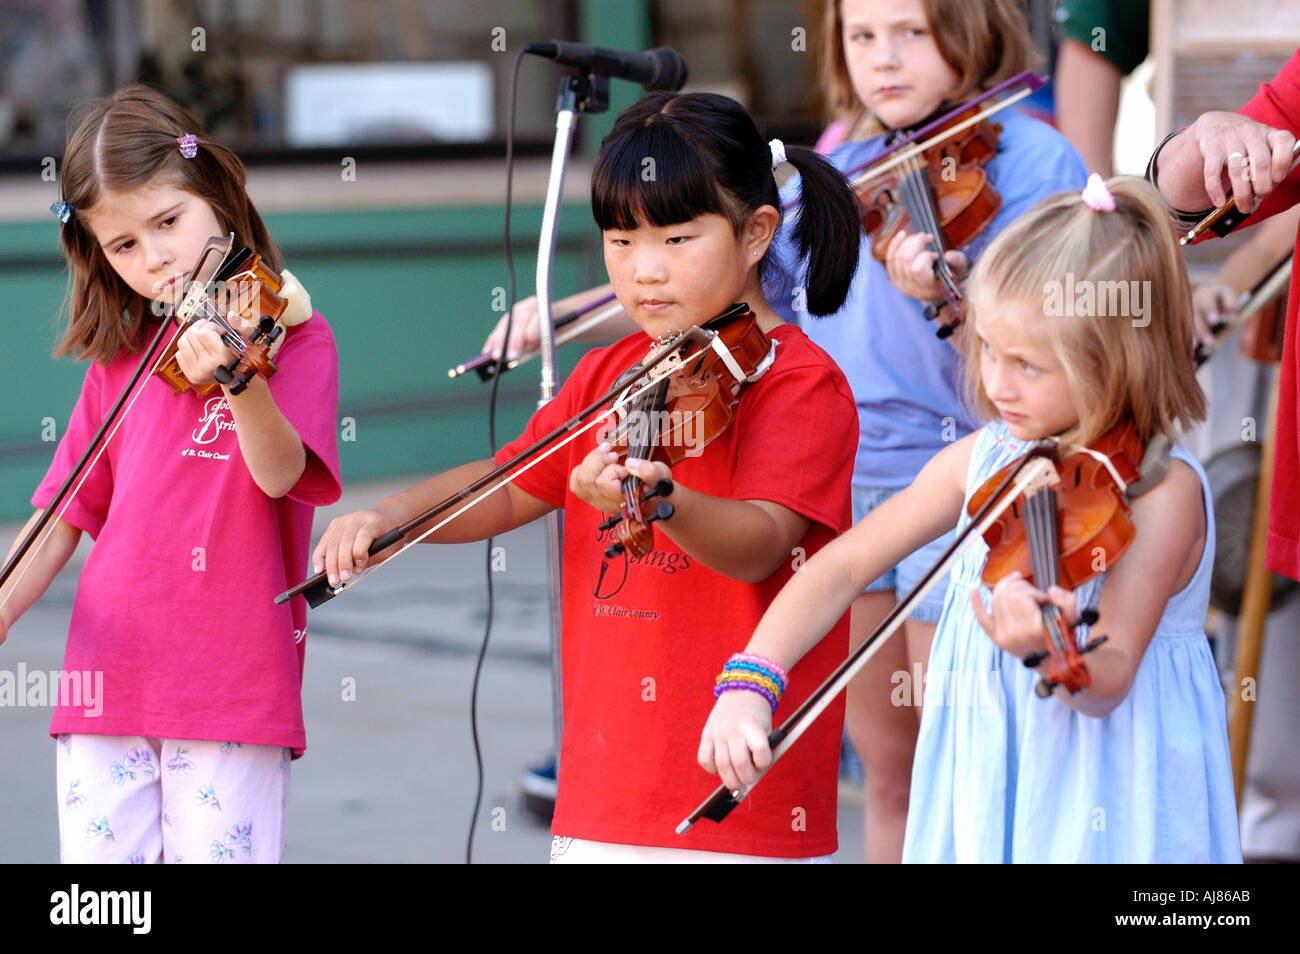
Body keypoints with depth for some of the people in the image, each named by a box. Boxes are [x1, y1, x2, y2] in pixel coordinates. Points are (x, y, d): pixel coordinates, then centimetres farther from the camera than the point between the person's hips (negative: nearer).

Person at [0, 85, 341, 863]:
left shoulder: (293, 335, -1)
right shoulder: (118, 360, 13)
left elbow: (280, 474, -17)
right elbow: (67, 515, 16)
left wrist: (239, 382, -37)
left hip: (234, 690, -4)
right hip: (110, 682, 4)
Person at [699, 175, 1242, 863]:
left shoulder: (1162, 490, -16)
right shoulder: (983, 458, 1)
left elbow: (1107, 685, -22)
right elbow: (843, 565, 3)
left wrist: (1049, 653, -44)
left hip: (1101, 803, -5)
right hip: (983, 778, 5)